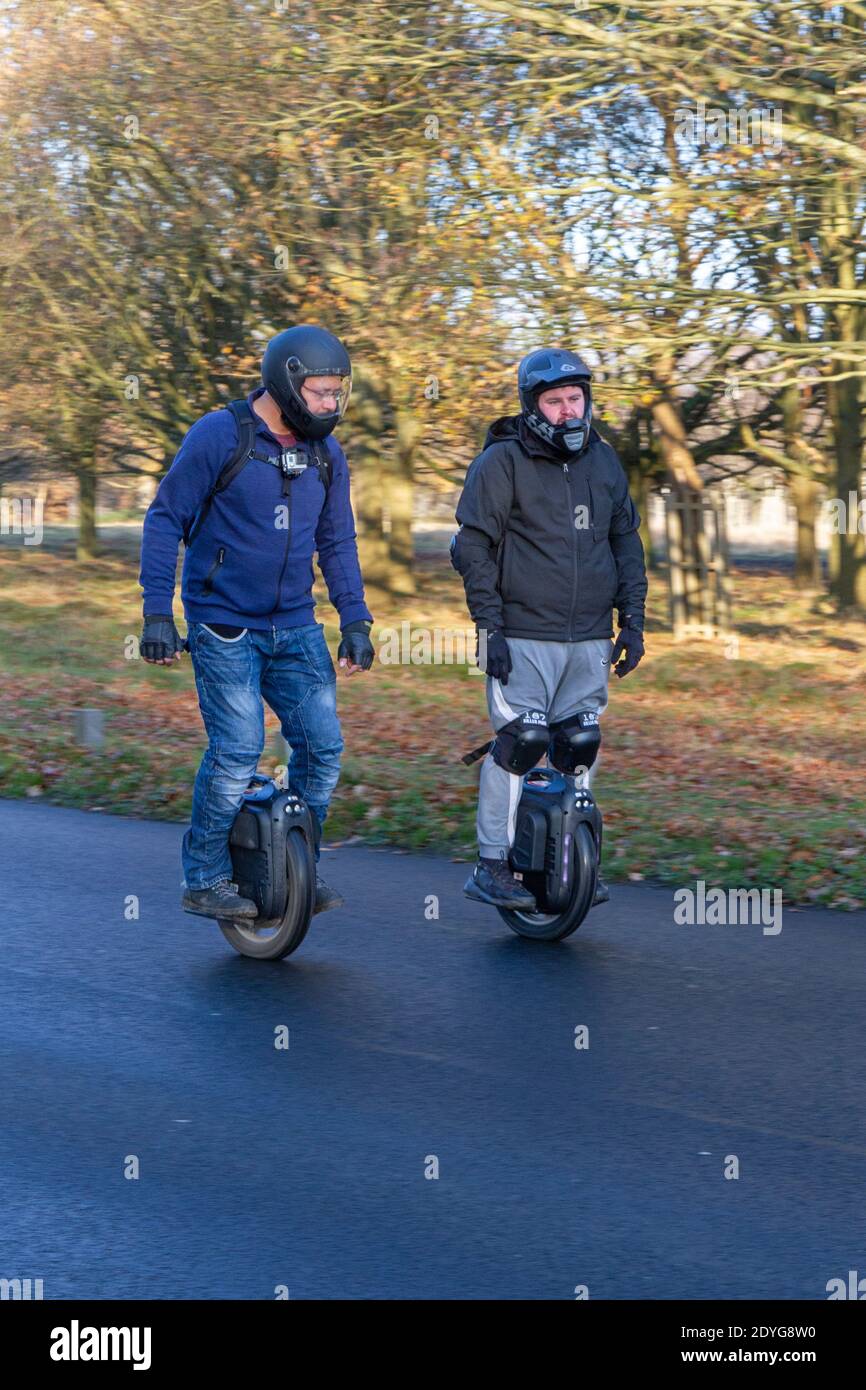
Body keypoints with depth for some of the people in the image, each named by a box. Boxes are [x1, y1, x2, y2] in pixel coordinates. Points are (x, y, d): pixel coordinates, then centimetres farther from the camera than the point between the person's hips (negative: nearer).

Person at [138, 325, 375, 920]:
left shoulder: (327, 453, 7)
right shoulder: (219, 436, -10)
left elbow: (338, 542, 16)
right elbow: (165, 520, -7)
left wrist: (356, 621, 8)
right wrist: (157, 613, -12)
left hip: (296, 627, 6)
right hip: (224, 625, -6)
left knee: (323, 744, 0)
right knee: (237, 751, -11)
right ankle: (205, 881, 4)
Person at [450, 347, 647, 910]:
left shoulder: (603, 460, 13)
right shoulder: (502, 461, -4)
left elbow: (627, 540, 20)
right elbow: (473, 545, -5)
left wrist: (633, 620, 13)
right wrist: (490, 625, -11)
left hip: (589, 637, 5)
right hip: (523, 636, -5)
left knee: (580, 747, 4)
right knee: (521, 742, -12)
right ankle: (492, 866, -5)